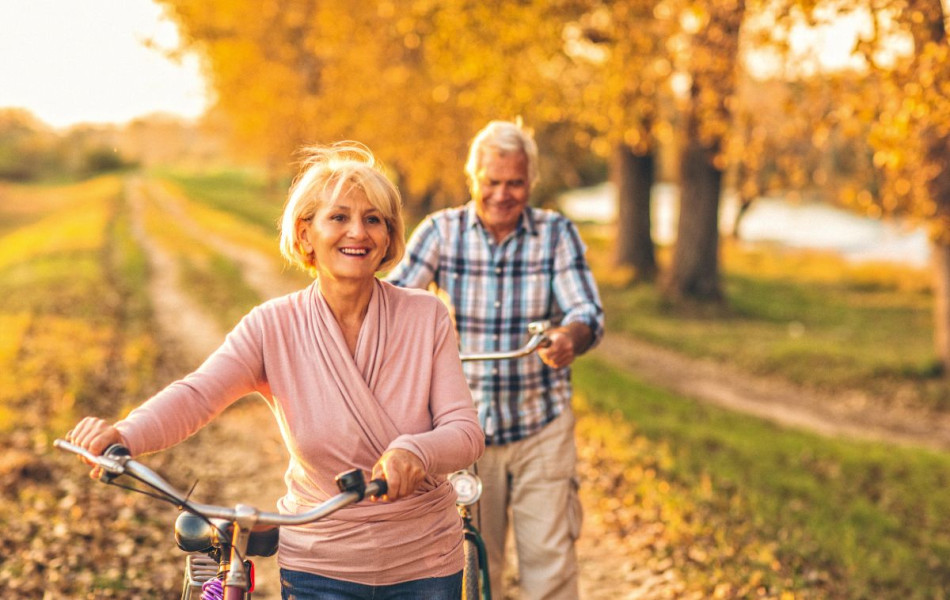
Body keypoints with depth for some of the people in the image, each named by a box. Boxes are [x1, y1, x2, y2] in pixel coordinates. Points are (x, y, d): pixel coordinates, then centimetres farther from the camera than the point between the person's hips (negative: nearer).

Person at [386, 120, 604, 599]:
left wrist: (569, 336, -38)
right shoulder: (440, 231, -1)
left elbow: (587, 310, -13)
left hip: (541, 428, -1)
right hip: (465, 425, 1)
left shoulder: (557, 233, -1)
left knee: (549, 558, -2)